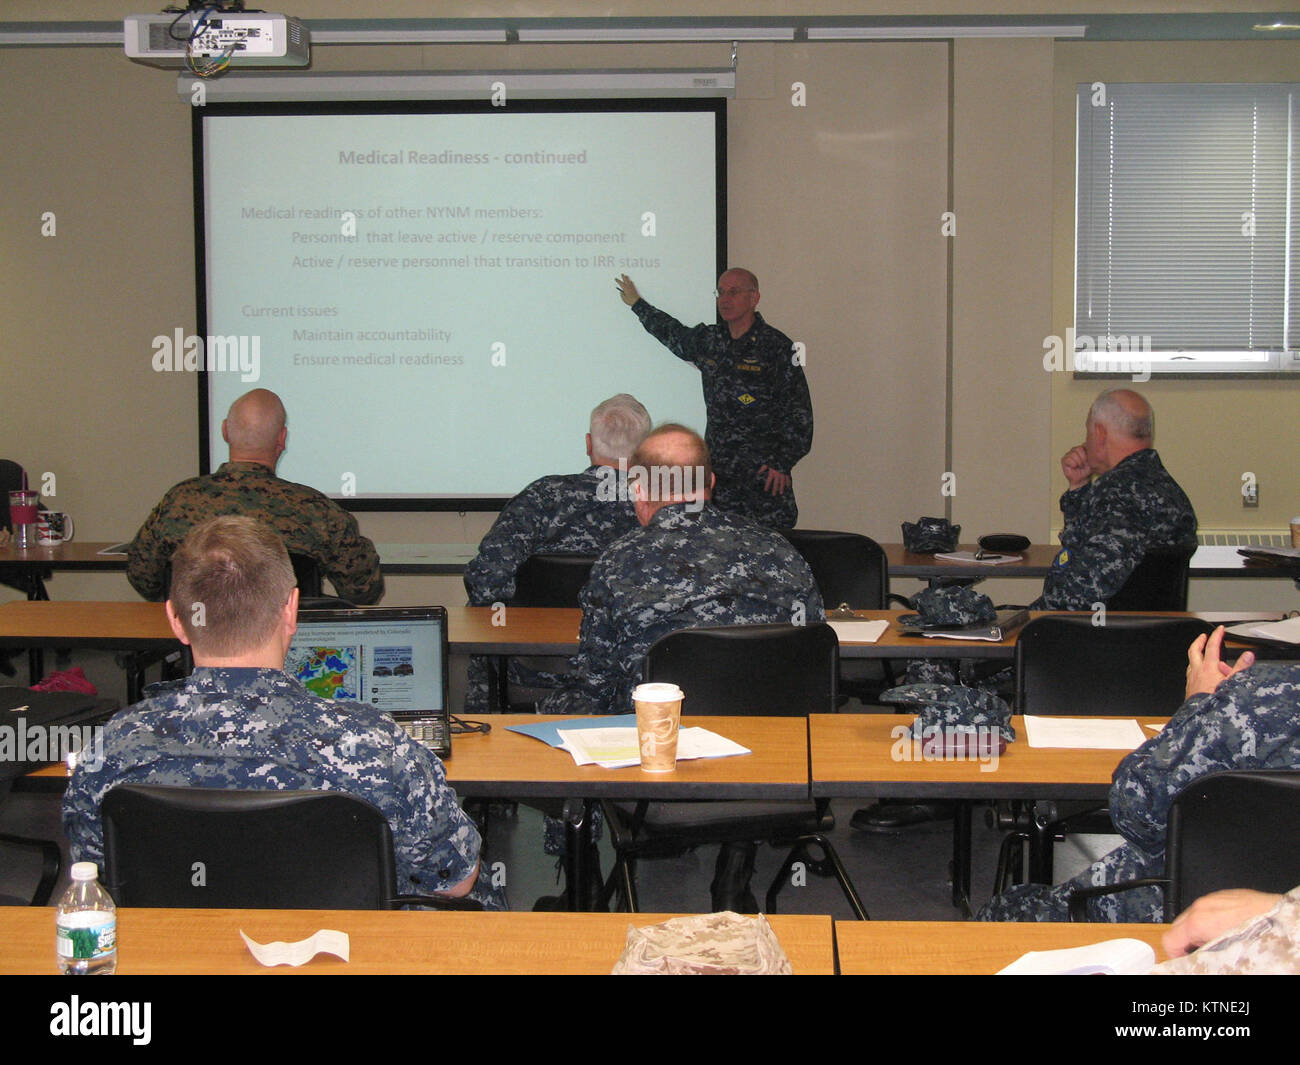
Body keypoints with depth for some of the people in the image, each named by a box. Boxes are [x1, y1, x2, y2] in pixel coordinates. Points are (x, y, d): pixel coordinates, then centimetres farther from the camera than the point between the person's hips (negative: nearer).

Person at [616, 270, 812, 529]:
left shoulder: (777, 347, -4)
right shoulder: (708, 341, 13)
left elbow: (799, 412, -4)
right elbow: (674, 334, 36)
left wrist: (782, 463, -11)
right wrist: (637, 304, 46)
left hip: (764, 472, -5)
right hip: (717, 472, 5)